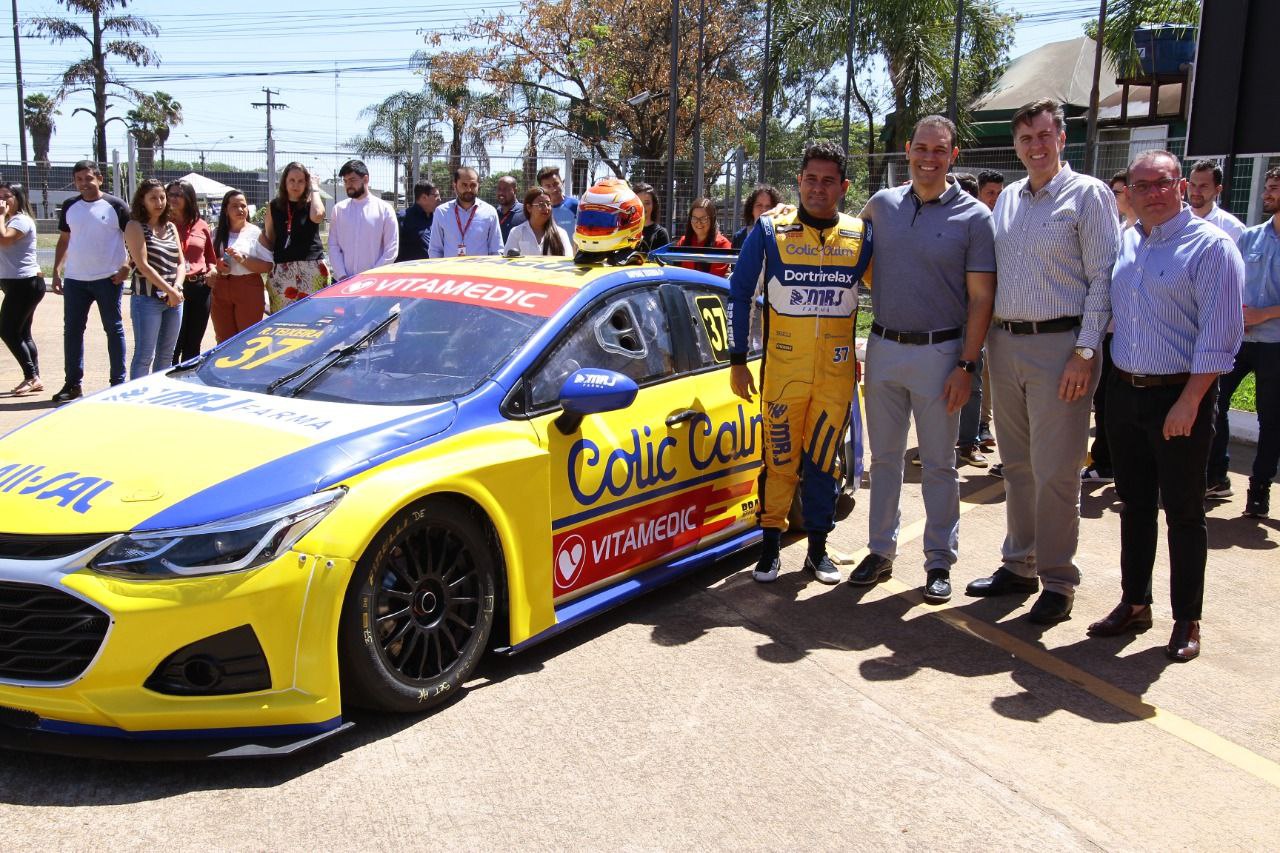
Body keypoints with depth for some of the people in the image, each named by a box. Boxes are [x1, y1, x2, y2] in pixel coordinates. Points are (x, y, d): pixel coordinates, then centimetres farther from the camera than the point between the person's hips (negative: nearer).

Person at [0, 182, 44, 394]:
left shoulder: (22, 220, -12)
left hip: (24, 284, -10)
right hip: (18, 284, 11)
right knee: (22, 334, 11)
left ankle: (31, 377, -7)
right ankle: (33, 379, 14)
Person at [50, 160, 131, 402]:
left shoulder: (115, 206, -4)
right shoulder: (69, 206, 9)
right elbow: (64, 240, 16)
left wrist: (127, 266, -13)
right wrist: (56, 271, 9)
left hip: (108, 279, -4)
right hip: (75, 279, 4)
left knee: (114, 329, 4)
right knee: (72, 330, 6)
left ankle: (118, 382, 11)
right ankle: (72, 384, 15)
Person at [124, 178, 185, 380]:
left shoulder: (171, 227, 15)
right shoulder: (135, 227, -3)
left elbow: (181, 263, 13)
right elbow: (143, 265, -12)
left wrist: (177, 287, -6)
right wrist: (170, 291, -14)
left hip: (174, 300, 6)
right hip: (147, 298, -6)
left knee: (166, 356, 11)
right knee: (144, 356, -6)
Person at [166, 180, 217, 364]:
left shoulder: (201, 226, 10)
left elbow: (211, 257, 21)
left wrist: (212, 269, 1)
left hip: (200, 288, 4)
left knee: (193, 345, 12)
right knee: (173, 345, -3)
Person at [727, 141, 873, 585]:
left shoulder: (861, 236, 3)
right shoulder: (770, 230, -1)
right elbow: (740, 294, 3)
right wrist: (737, 360, 0)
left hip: (837, 373, 1)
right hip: (782, 370, -1)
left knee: (823, 461, 7)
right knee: (780, 458, 5)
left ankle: (818, 549, 21)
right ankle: (771, 546, 18)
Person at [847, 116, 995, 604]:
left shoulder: (974, 216, -5)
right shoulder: (880, 205, 6)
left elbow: (981, 298, -7)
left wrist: (966, 366, -13)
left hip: (939, 352, -4)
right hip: (883, 346, 4)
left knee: (939, 464, 5)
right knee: (884, 458, 11)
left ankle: (940, 561, 16)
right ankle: (881, 551, 23)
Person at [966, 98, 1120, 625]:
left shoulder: (1088, 195, -3)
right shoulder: (1007, 199, 14)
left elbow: (1102, 279, -8)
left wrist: (1085, 352, -14)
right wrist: (985, 342, 10)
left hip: (1059, 345, -6)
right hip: (1005, 344, 6)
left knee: (1054, 471, -4)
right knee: (1016, 465, 12)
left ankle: (1058, 580, 7)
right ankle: (1019, 565, 24)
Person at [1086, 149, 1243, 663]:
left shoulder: (1210, 246, -10)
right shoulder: (1122, 244, 9)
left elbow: (1220, 335, -14)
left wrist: (1189, 402, -18)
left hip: (1179, 395, -6)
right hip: (1124, 391, 6)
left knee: (1183, 513, 4)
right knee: (1134, 505, 14)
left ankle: (1187, 621, 17)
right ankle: (1134, 604, 27)